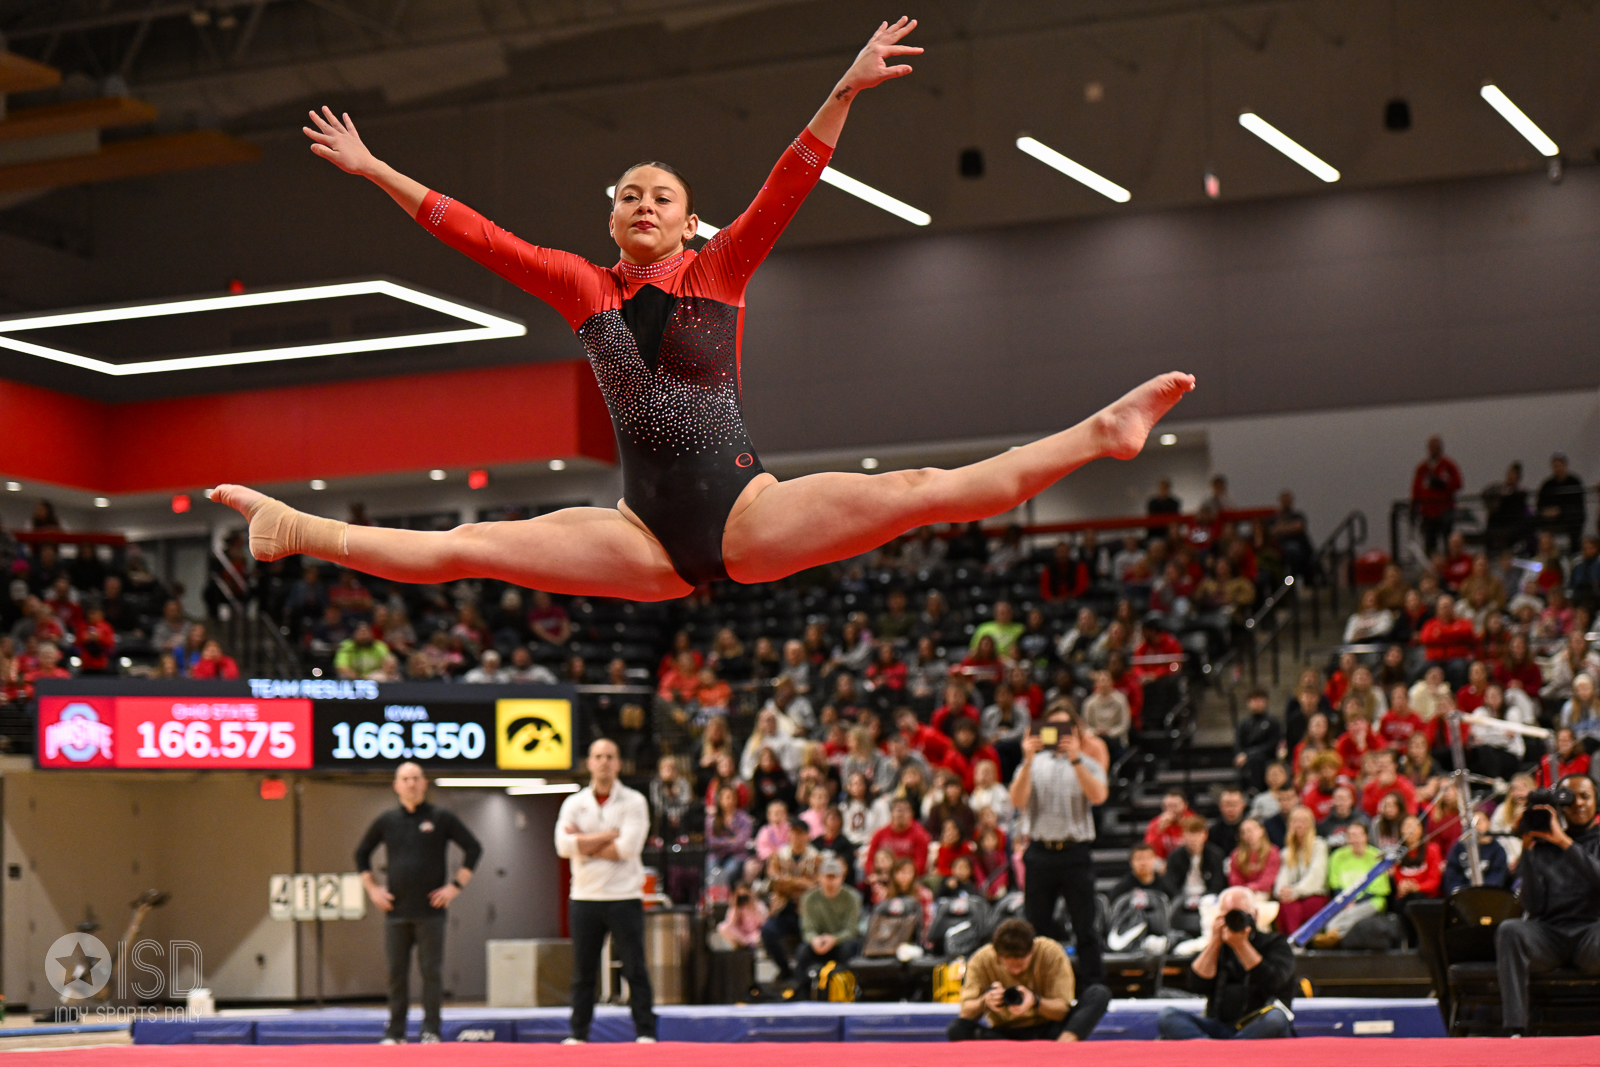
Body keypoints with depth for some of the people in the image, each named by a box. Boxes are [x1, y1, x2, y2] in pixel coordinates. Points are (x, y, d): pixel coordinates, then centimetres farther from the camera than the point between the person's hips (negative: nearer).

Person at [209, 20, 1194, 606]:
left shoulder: (719, 271, 7)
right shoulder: (586, 288, 12)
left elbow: (788, 189, -5)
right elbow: (478, 234, 12)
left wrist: (845, 92, -16)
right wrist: (374, 171, 11)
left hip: (745, 513, -2)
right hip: (651, 538, 2)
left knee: (925, 491, -20)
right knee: (464, 549, -5)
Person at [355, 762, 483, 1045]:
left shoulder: (441, 818, 1)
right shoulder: (386, 821, 8)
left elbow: (473, 849, 3)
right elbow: (361, 853, 20)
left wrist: (455, 886, -3)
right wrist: (372, 889, 10)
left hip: (431, 911, -2)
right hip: (396, 911, 2)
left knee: (432, 972, -3)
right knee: (396, 973, 4)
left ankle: (431, 1031, 1)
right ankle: (395, 1033, 11)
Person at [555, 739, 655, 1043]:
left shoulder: (634, 802, 1)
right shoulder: (573, 803, 8)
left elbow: (628, 847, -13)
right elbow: (563, 846, -7)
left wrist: (585, 844, -7)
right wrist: (609, 835, -9)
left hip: (625, 898, -2)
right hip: (584, 897, 2)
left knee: (635, 969, -2)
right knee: (583, 972, 6)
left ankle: (646, 1033, 2)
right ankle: (578, 1034, 12)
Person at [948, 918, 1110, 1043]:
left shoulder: (1051, 952, -12)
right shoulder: (981, 960, -9)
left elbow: (1063, 1010, -13)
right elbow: (965, 1011, -13)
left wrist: (1036, 1002, -34)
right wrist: (984, 1002, -35)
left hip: (1049, 1032, 0)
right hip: (1005, 1034, 0)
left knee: (1100, 993, -22)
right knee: (956, 1029, -30)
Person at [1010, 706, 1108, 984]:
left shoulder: (1088, 765, 9)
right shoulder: (1035, 764, 12)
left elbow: (1098, 796, -12)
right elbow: (1017, 801, -4)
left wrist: (1075, 759, -19)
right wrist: (1028, 761, -13)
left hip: (1076, 853, -2)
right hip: (1040, 853, 2)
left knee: (1084, 927, -1)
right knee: (1036, 926, 6)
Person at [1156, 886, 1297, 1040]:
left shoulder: (1274, 943, 10)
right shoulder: (1218, 947, 19)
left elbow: (1272, 984, -10)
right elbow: (1198, 985, 2)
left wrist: (1241, 945, -14)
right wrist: (1215, 941, -3)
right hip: (1220, 1028, 3)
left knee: (1275, 1019, -38)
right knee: (1168, 1017, -20)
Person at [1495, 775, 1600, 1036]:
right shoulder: (1542, 845, 12)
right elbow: (1534, 906, 1)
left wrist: (1565, 842, -16)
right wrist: (1527, 849, -6)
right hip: (1548, 933, 1)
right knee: (1509, 930, -32)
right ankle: (1513, 1029, -36)